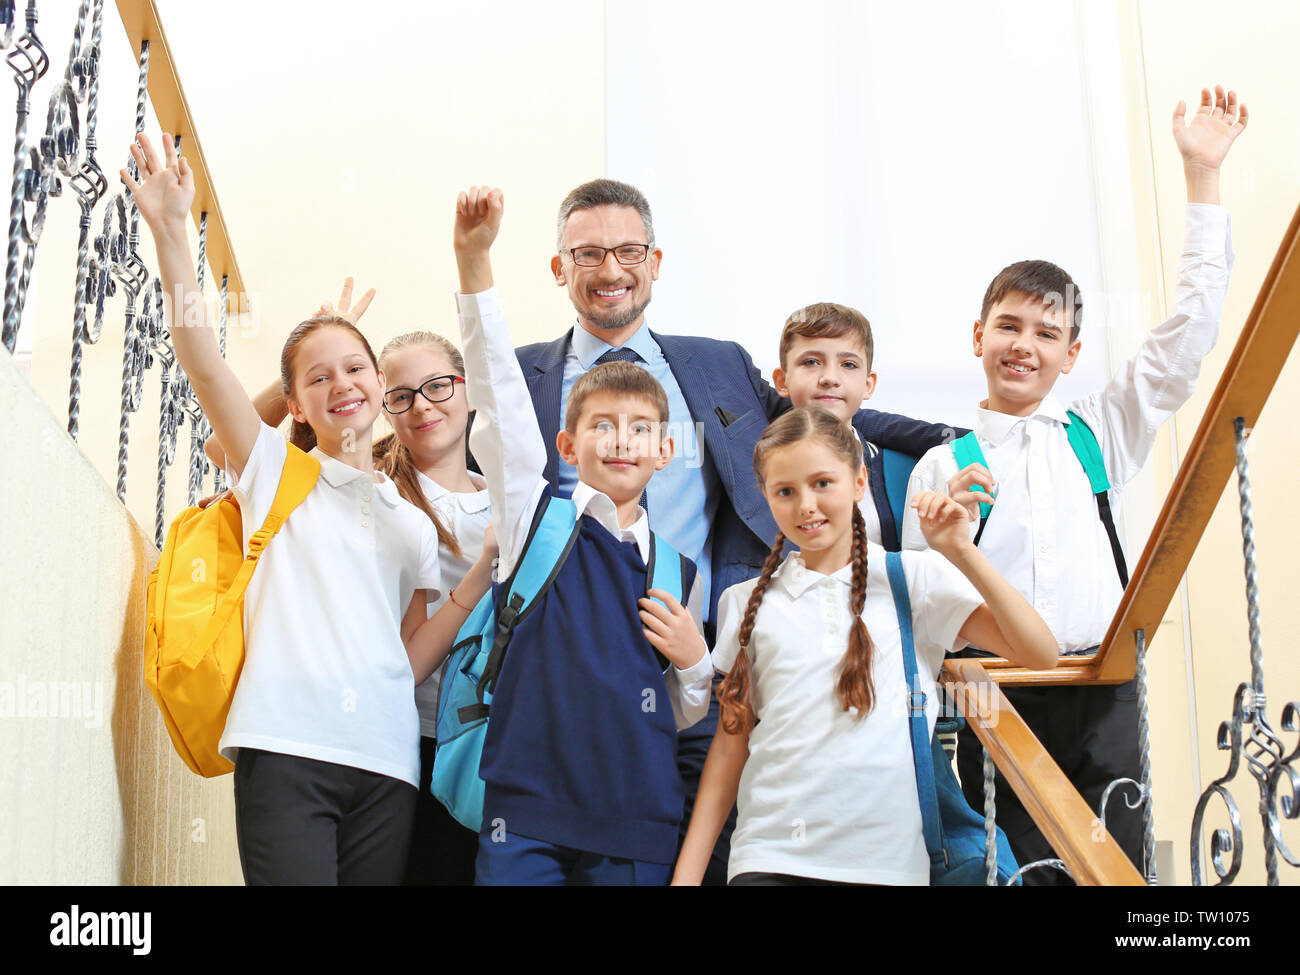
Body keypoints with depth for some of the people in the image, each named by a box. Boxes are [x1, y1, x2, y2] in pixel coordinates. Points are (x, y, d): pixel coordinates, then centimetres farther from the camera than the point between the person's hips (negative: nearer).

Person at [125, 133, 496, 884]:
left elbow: (411, 660, 12)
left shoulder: (414, 525, 18)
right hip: (286, 747, -3)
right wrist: (171, 230, -10)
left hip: (385, 763, 3)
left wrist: (482, 578, 3)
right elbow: (204, 361, -2)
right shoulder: (277, 474, 12)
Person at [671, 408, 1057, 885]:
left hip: (884, 858, -1)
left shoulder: (915, 576, 2)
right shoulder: (746, 603, 7)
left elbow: (1040, 654, -5)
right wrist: (687, 872, 5)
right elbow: (731, 742, 9)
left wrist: (961, 553, -11)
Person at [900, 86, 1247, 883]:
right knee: (1014, 871, -3)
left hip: (1102, 698, 2)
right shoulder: (942, 467, 6)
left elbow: (1190, 330, 10)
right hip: (995, 701, -2)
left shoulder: (1101, 434, 12)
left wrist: (1203, 173, 10)